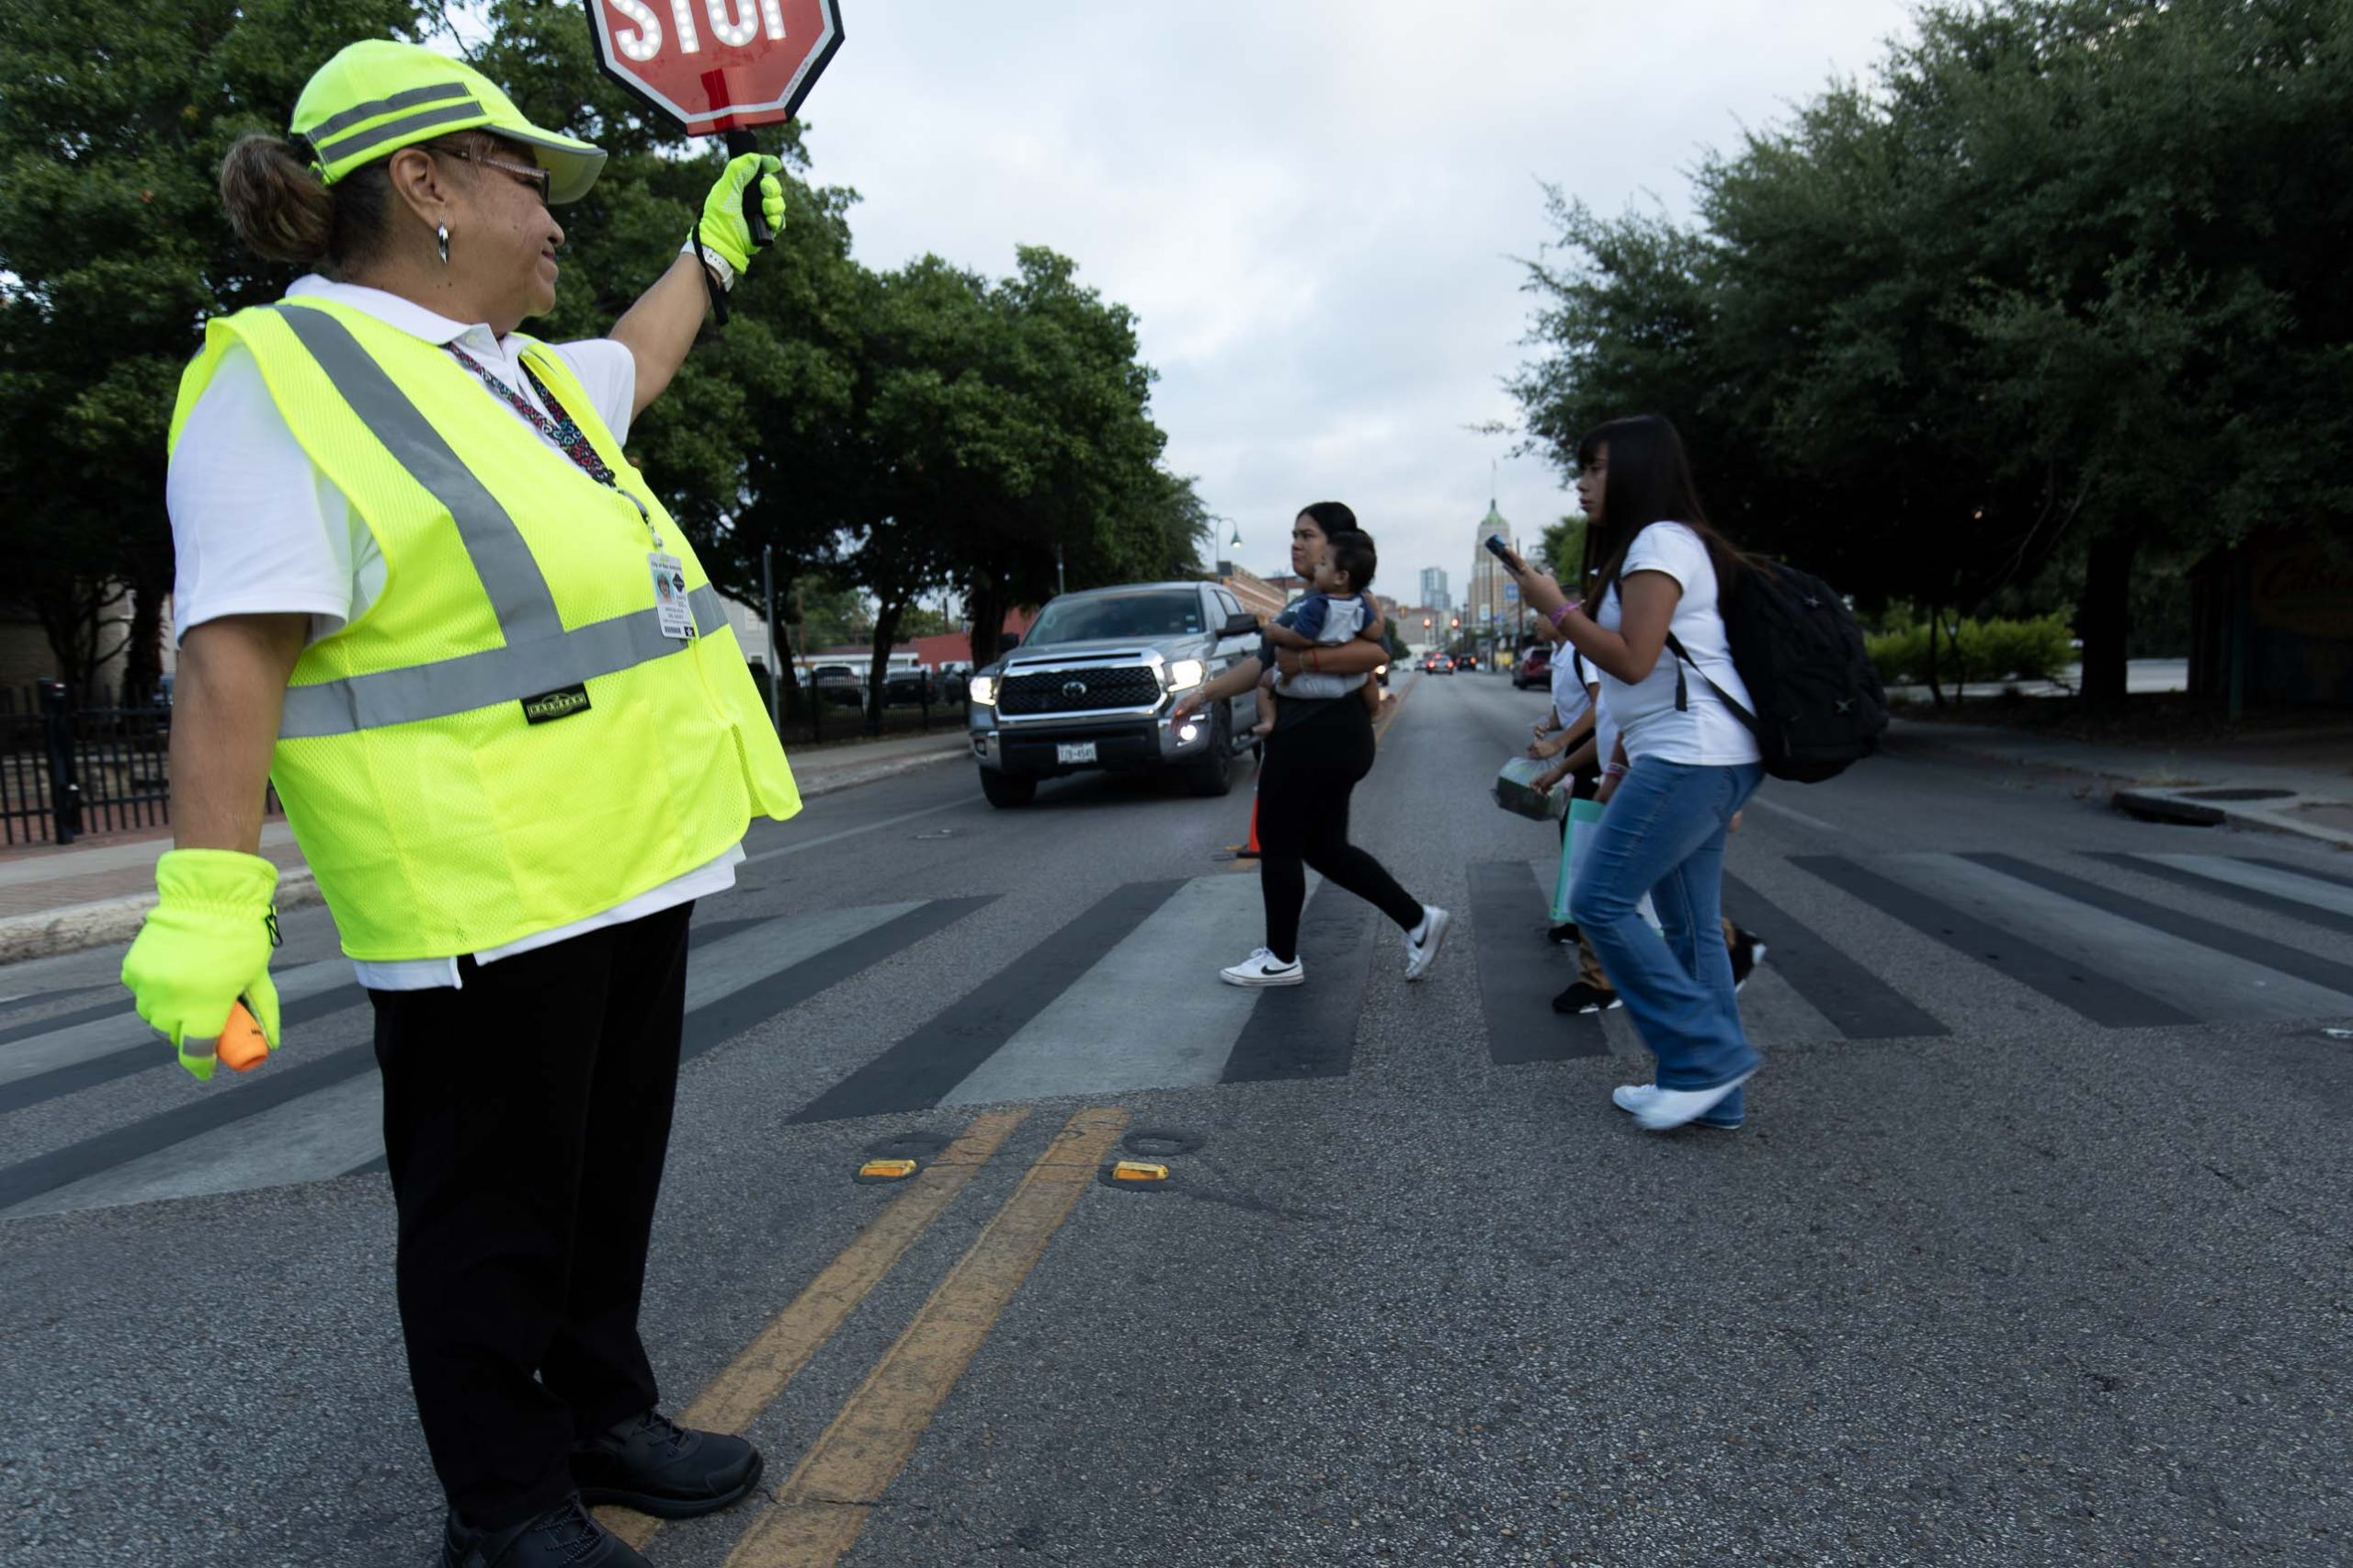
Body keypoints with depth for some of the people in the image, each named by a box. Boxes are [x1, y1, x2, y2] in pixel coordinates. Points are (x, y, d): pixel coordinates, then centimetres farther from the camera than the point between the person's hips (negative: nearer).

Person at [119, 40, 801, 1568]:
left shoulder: (524, 378, 16)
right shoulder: (285, 370, -10)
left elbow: (640, 358, 39)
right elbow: (234, 649, -17)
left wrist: (718, 244, 47)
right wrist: (210, 894, -22)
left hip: (633, 861, 9)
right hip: (483, 898, -9)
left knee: (615, 1172, 19)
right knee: (497, 1207, 6)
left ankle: (601, 1413, 38)